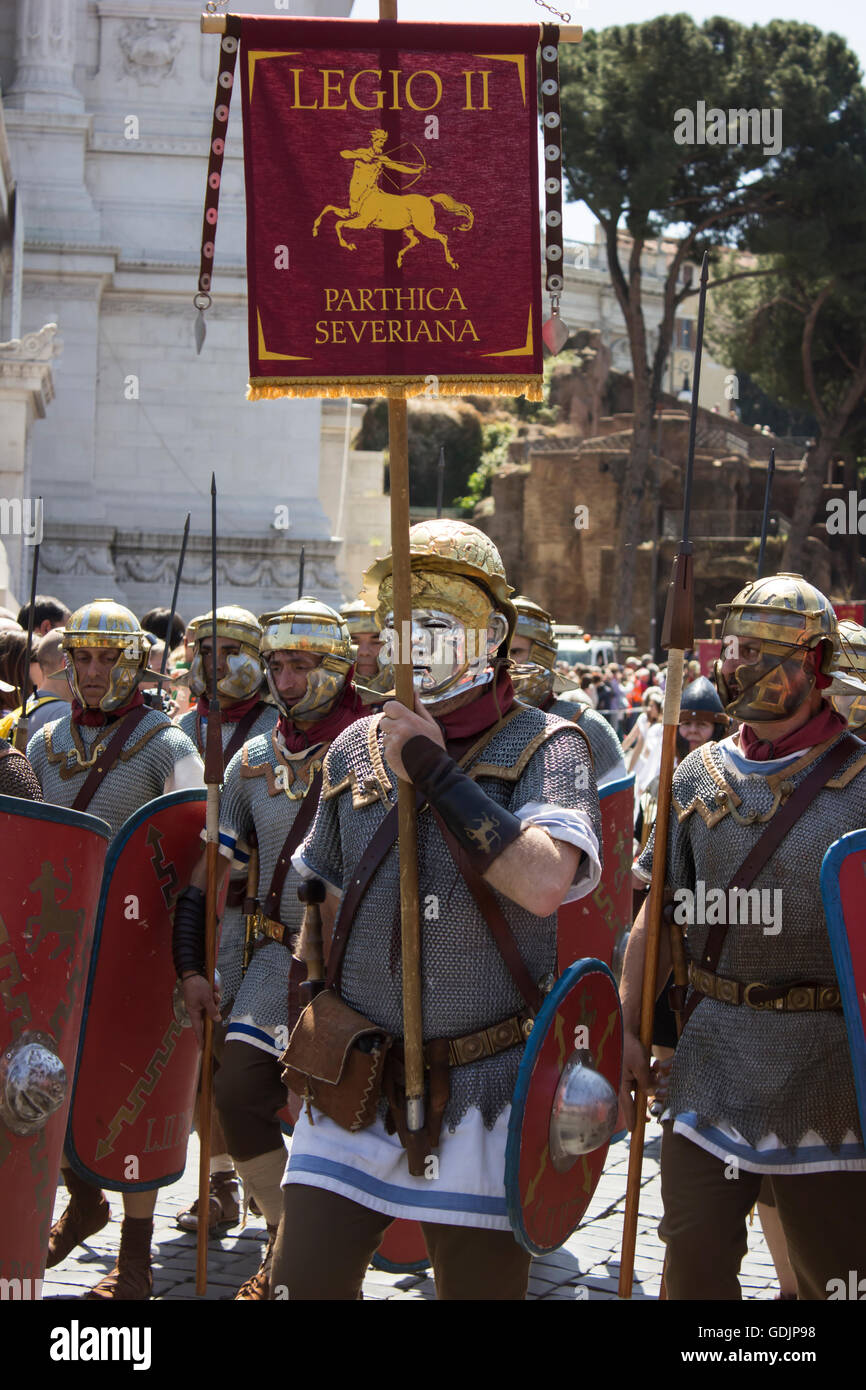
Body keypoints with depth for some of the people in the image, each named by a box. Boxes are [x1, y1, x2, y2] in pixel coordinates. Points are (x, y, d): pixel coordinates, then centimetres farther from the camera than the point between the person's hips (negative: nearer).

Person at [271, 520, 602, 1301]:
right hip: (359, 1080, 4)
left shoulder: (543, 749, -7)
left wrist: (435, 770, -21)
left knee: (479, 1283, 6)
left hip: (481, 1088, -4)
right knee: (306, 1279, -1)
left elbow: (544, 884, -26)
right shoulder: (356, 751, 8)